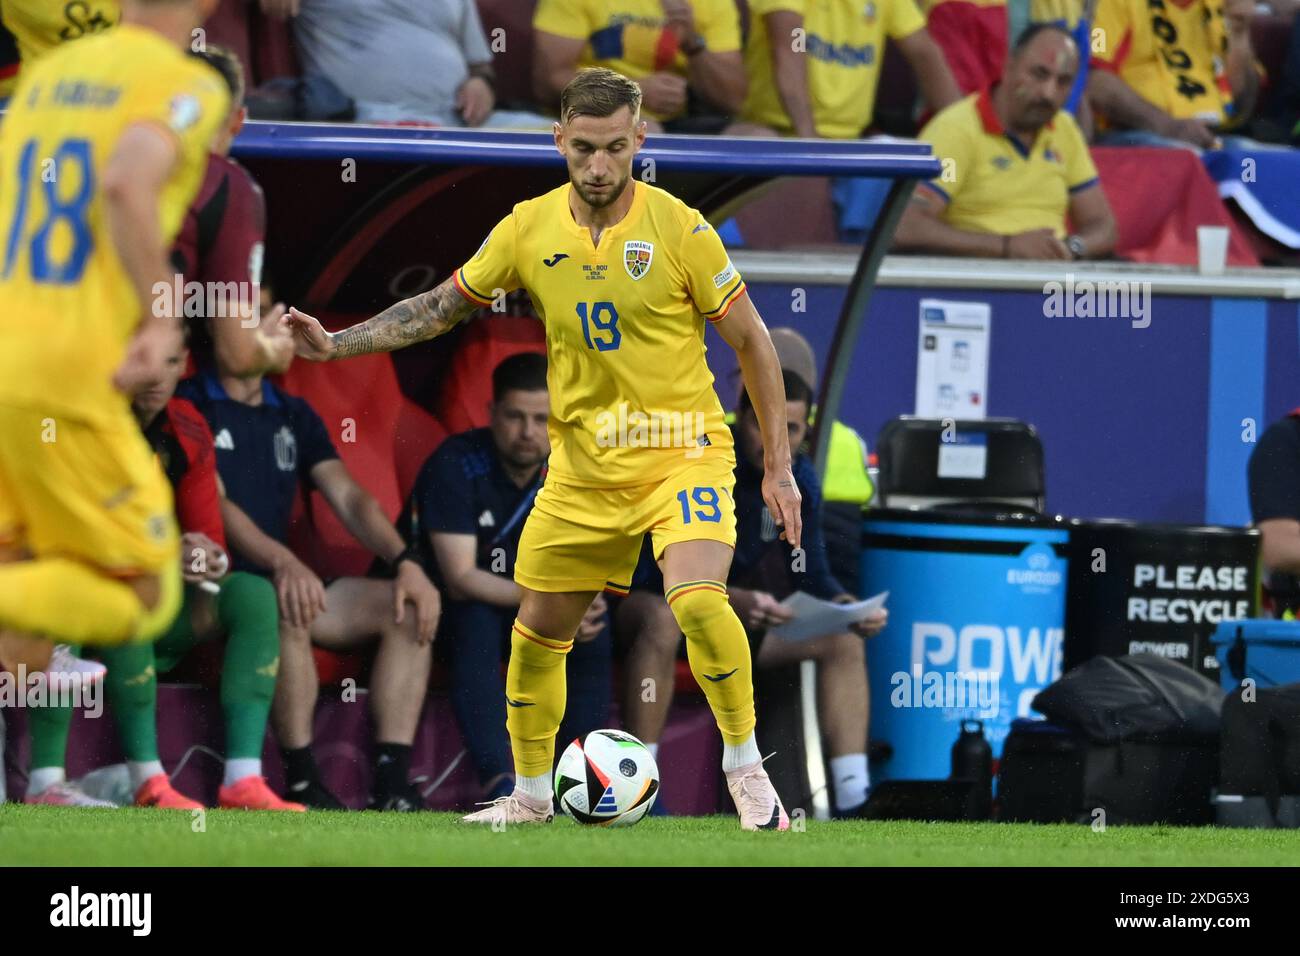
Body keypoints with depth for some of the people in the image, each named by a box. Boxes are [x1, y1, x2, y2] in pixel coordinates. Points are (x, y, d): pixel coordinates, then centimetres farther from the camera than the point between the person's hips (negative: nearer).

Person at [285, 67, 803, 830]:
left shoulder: (679, 229, -13)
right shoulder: (530, 230, -3)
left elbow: (751, 342, -4)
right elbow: (440, 308, 11)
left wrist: (778, 467, -4)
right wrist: (336, 344, 3)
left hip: (681, 450, -4)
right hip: (582, 465, 4)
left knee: (698, 598, -27)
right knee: (538, 630, 9)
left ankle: (748, 775, -11)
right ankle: (531, 795, 29)